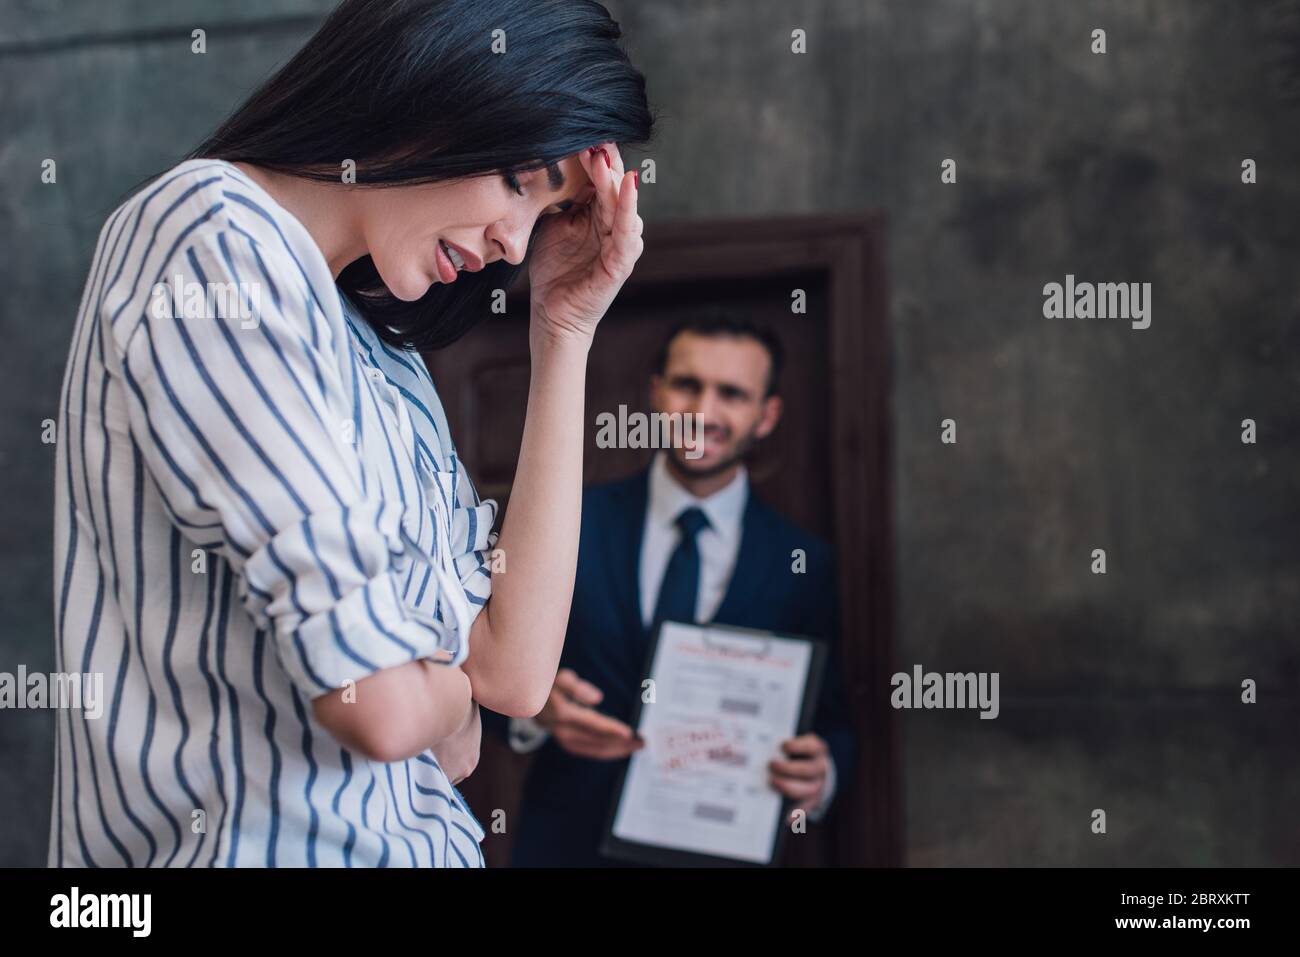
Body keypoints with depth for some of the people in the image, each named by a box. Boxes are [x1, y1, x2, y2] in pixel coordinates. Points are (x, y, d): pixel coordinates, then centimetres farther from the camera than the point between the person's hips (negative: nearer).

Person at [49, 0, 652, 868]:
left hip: (411, 833, 9)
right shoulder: (217, 234, -14)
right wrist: (450, 703, 2)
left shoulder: (378, 349, 11)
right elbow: (377, 701, -21)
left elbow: (513, 668, 0)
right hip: (265, 842, -8)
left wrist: (565, 333, 3)